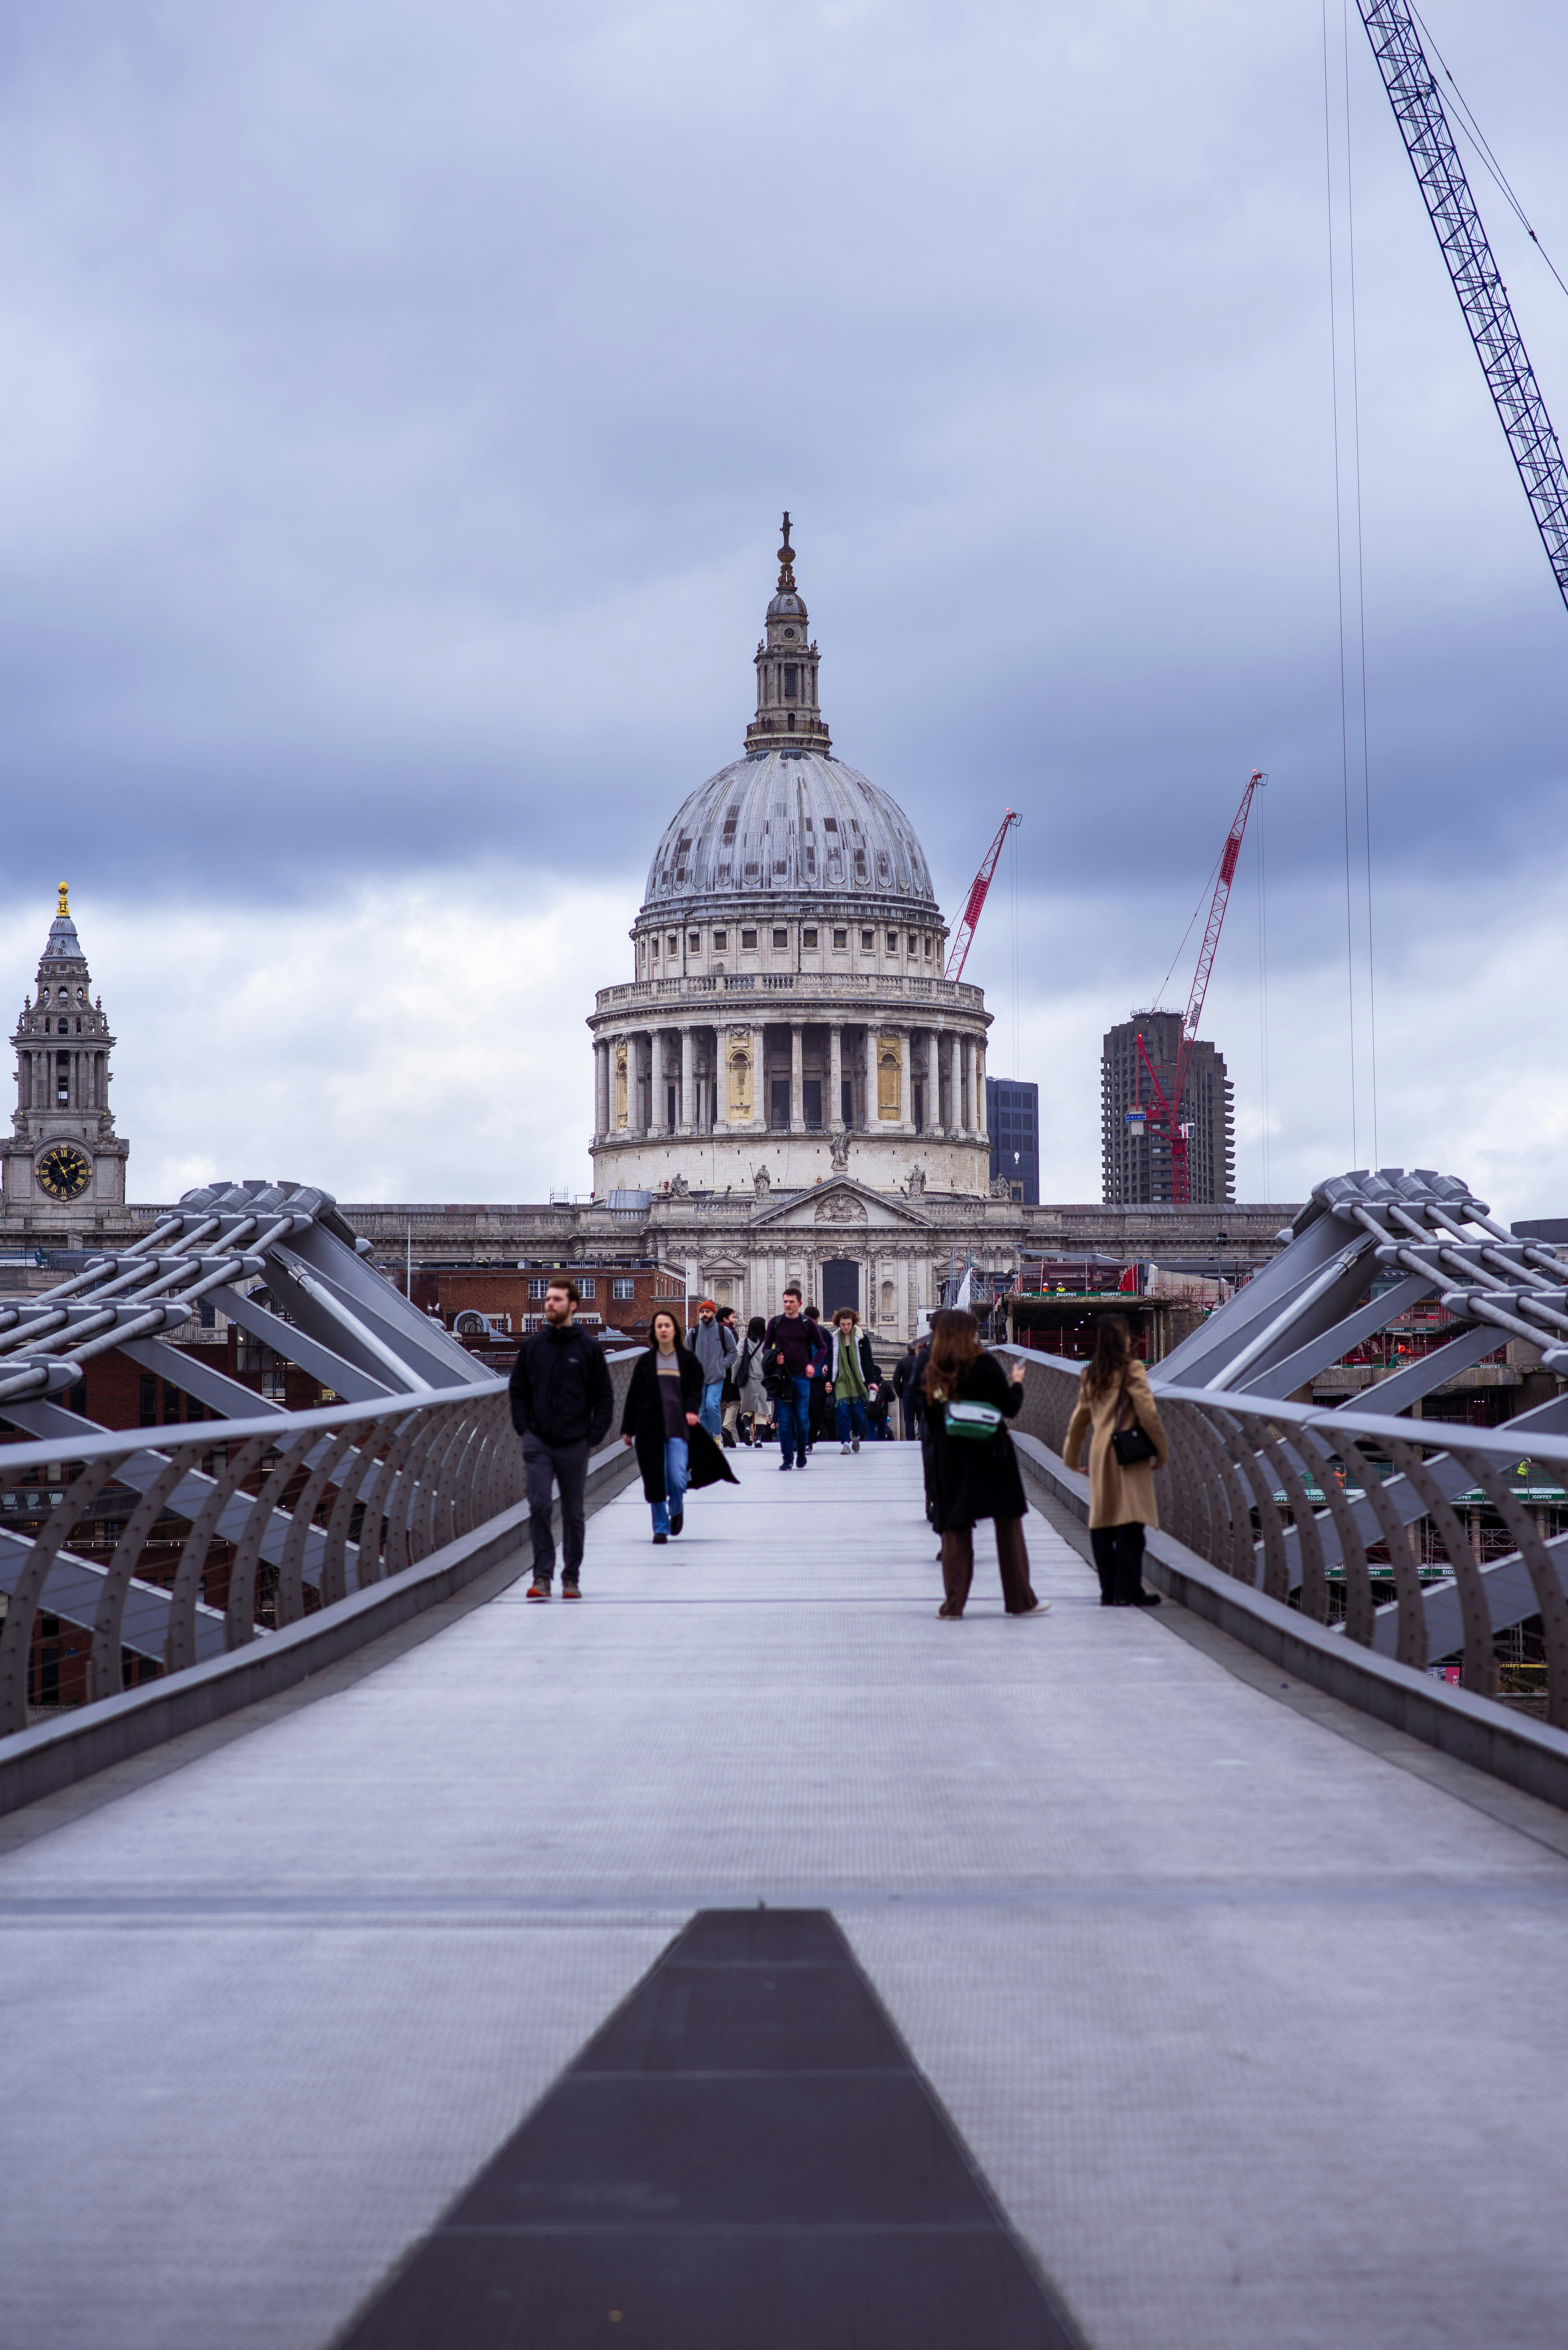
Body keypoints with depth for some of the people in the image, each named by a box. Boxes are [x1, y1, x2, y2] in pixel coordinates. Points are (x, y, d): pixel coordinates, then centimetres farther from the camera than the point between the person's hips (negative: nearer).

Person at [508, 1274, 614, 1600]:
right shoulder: (532, 1346, 5)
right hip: (538, 1442, 1)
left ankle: (572, 1579, 17)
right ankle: (542, 1575, -7)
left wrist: (594, 1436, -5)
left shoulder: (589, 1348, 0)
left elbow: (604, 1397, 3)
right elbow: (518, 1390, 13)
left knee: (573, 1514, 8)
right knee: (539, 1506, -11)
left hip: (575, 1444, -1)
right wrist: (523, 1427, 1)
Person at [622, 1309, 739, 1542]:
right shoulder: (646, 1361, 7)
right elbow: (634, 1396, 9)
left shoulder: (688, 1360, 6)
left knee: (678, 1477, -12)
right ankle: (661, 1528, 12)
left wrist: (692, 1410, -15)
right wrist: (628, 1429, 7)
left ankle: (677, 1510, 20)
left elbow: (696, 1389, 6)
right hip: (651, 1428, 1)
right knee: (656, 1479, 0)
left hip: (679, 1427, -1)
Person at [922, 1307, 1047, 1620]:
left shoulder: (932, 1373, 3)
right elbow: (1011, 1407, -4)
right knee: (1008, 1526, 6)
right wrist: (1016, 1383, 13)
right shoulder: (985, 1365, -8)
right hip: (991, 1457, -3)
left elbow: (930, 1424, 7)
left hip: (950, 1461, 3)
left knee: (955, 1530, 7)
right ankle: (1020, 1600, 9)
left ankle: (954, 1603, 2)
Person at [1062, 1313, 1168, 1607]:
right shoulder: (1131, 1370, -8)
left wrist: (1072, 1456, 26)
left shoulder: (1090, 1375, 9)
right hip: (1130, 1456, -6)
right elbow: (1148, 1414, -10)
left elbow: (1079, 1418, 16)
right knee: (1130, 1524, -5)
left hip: (1099, 1453, 6)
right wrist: (1162, 1451, 1)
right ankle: (1128, 1591, -8)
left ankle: (1108, 1591, 9)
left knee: (1101, 1524, 7)